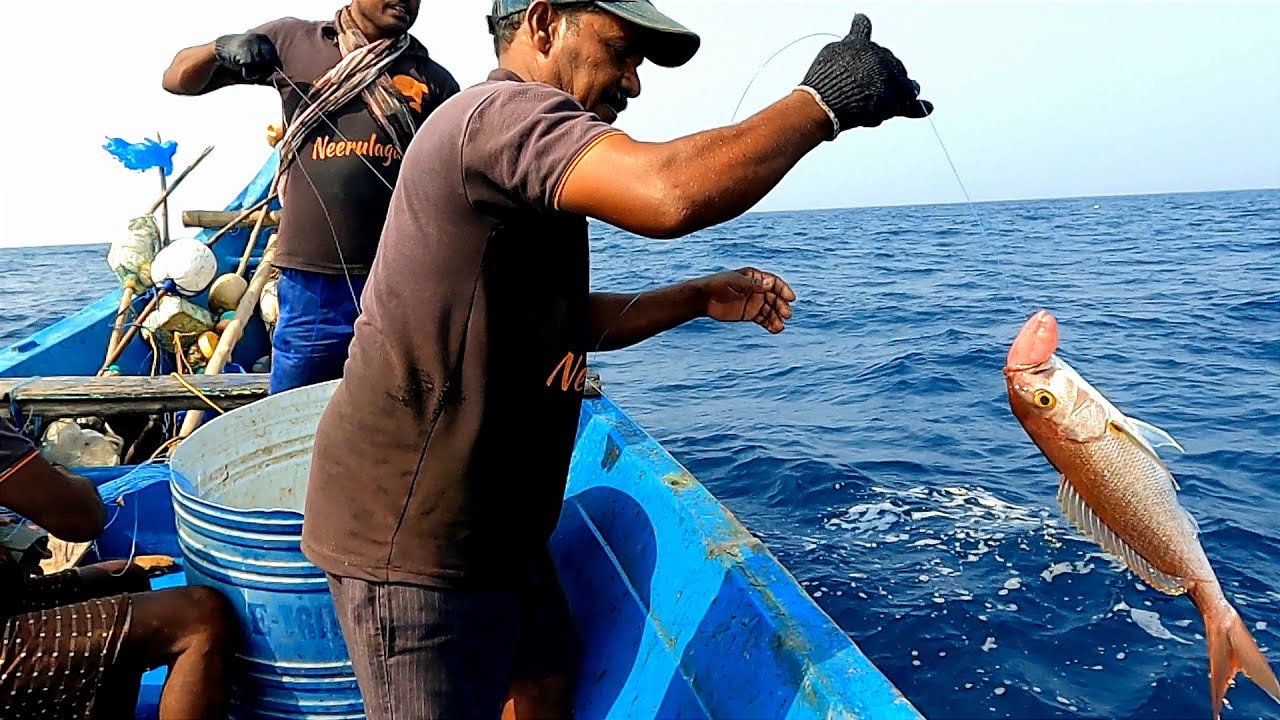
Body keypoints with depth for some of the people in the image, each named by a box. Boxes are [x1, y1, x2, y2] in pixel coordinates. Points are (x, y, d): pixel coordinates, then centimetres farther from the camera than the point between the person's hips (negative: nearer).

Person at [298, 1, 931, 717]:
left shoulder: (516, 154, 17)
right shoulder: (502, 112, -19)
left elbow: (566, 322, 22)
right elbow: (670, 194, -37)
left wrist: (700, 298, 13)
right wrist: (823, 99, -22)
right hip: (410, 536, -10)